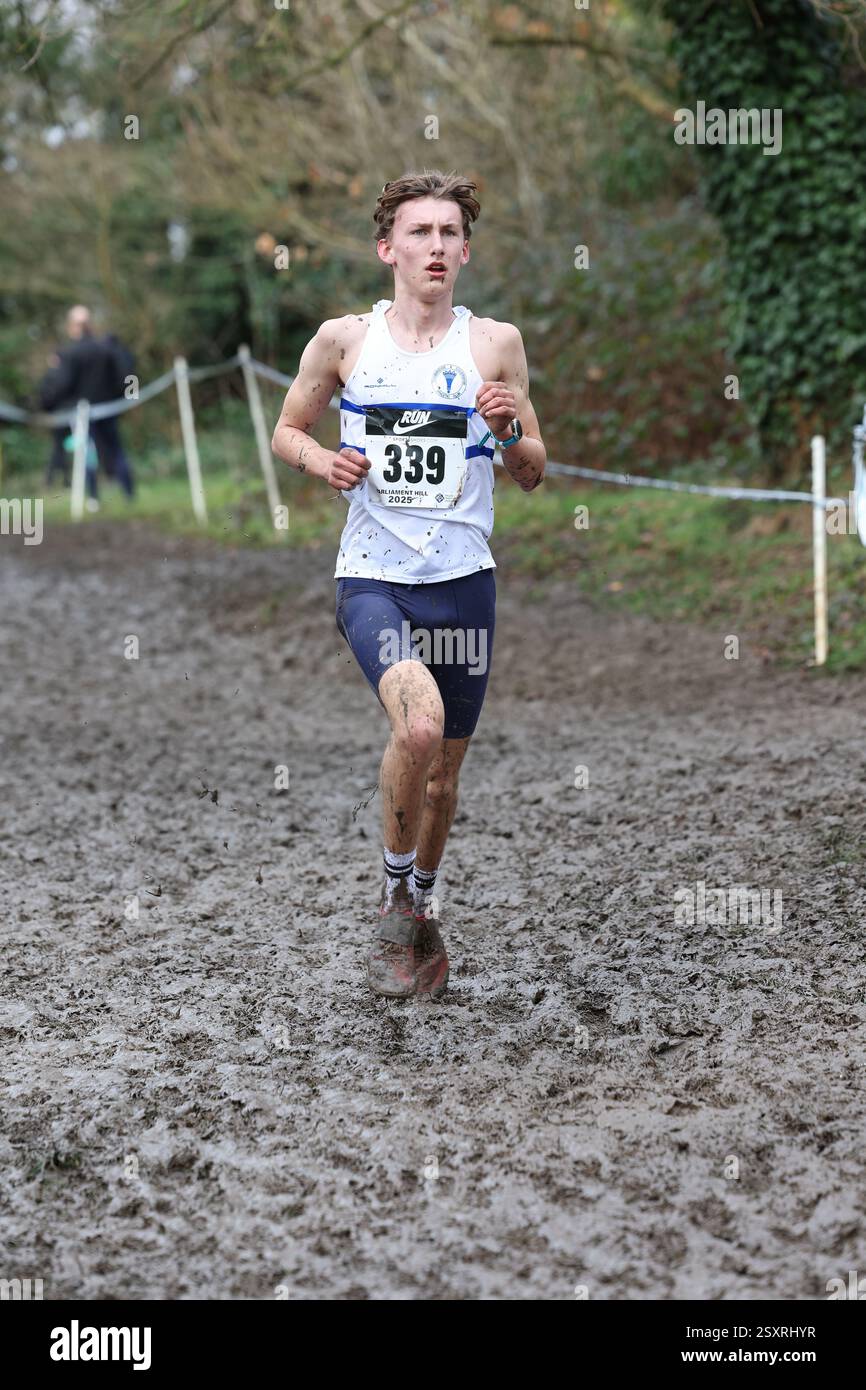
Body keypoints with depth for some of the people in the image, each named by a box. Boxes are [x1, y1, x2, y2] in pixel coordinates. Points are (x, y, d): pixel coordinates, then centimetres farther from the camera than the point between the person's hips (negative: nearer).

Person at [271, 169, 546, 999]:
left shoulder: (496, 343, 5)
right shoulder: (344, 339, 3)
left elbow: (532, 476, 11)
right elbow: (285, 431, 16)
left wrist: (510, 431, -11)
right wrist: (321, 461, -6)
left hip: (463, 580, 2)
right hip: (372, 577, -2)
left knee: (442, 774, 9)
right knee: (419, 723, -27)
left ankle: (421, 915, 35)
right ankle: (395, 898, -4)